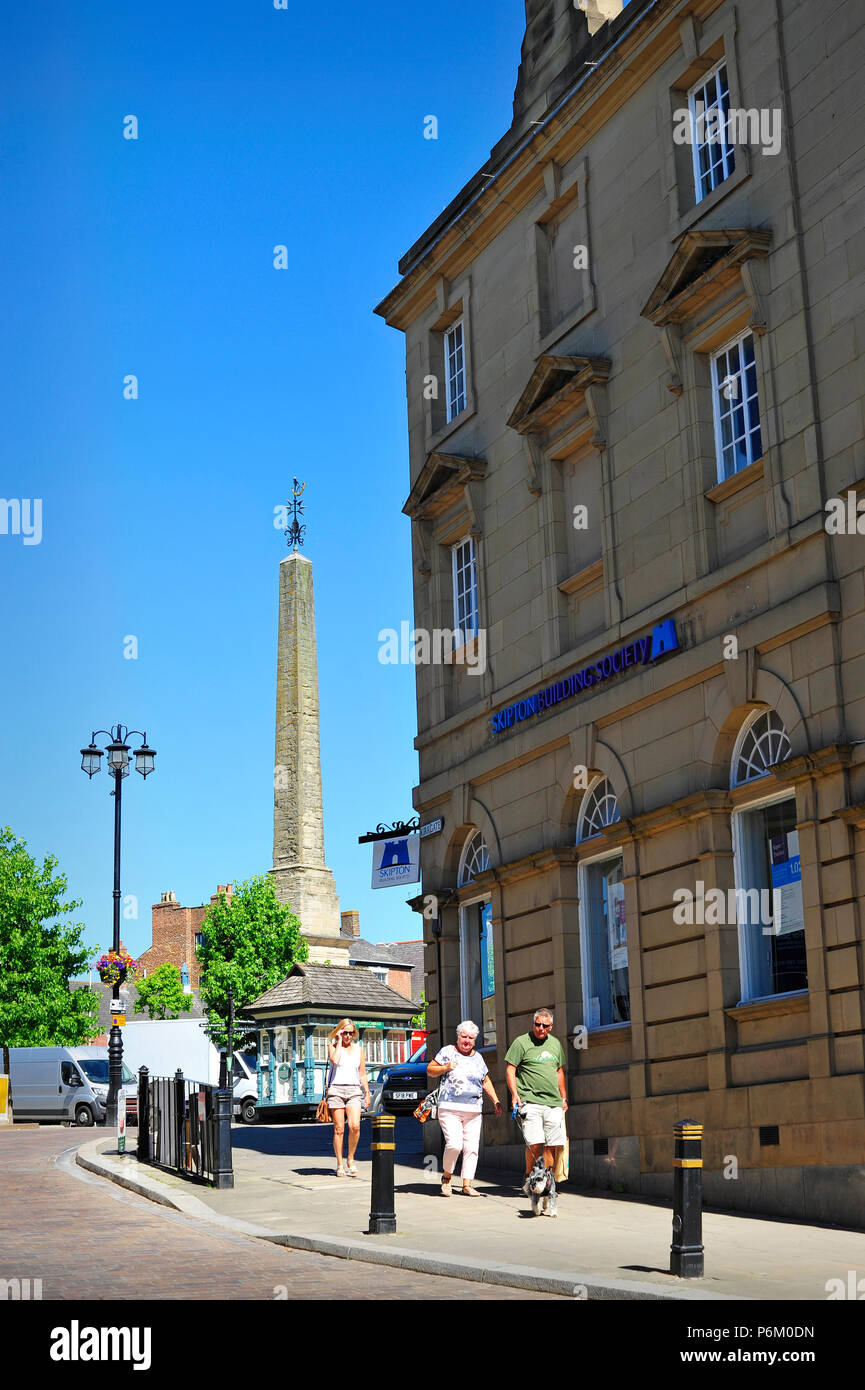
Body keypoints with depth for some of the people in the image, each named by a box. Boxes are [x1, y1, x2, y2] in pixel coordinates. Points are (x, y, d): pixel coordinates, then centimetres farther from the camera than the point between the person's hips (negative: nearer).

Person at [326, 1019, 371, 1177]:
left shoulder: (358, 1048, 15)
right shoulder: (333, 1046, 6)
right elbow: (335, 1060, -16)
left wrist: (367, 1093, 12)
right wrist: (339, 1041, -7)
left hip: (354, 1090, 2)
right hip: (336, 1089, -2)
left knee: (355, 1126, -16)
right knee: (339, 1129, -3)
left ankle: (351, 1160, 2)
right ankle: (340, 1165, 6)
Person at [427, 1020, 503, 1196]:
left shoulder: (478, 1058, 16)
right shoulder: (447, 1052, 3)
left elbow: (486, 1081, 25)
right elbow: (430, 1070, 5)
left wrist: (496, 1100, 17)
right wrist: (446, 1068, -11)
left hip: (473, 1110, 4)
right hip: (450, 1109, -4)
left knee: (471, 1148, -1)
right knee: (454, 1145, -16)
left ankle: (467, 1184, 6)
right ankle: (446, 1177, 7)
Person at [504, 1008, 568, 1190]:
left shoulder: (555, 1043, 17)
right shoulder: (521, 1042, 0)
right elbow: (510, 1069, -2)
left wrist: (564, 1098, 22)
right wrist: (514, 1093, -12)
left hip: (554, 1103, 5)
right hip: (530, 1101, -5)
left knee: (552, 1144, -1)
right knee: (535, 1143, -14)